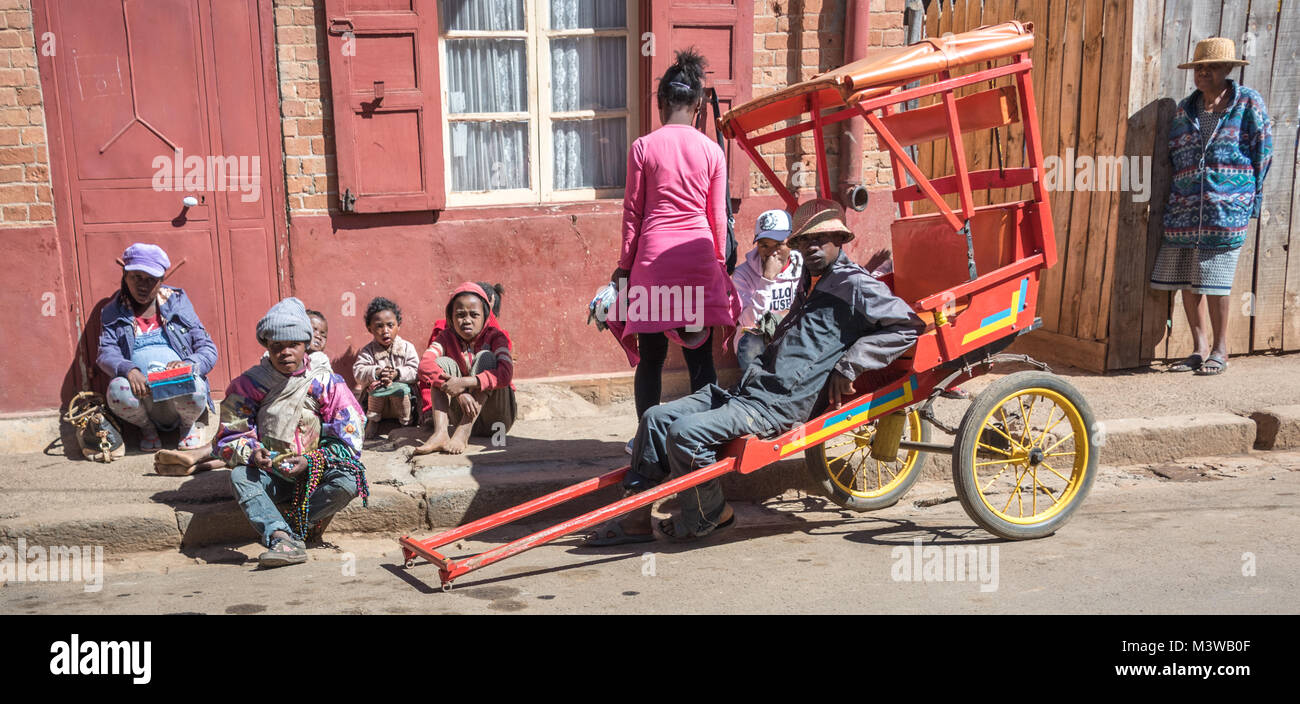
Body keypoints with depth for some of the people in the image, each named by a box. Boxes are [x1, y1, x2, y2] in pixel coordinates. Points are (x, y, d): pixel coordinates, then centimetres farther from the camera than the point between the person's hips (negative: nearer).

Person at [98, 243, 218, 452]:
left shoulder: (178, 303, 12)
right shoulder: (112, 313, 13)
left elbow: (208, 350, 6)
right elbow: (106, 355, -1)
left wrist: (187, 364, -17)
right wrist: (128, 369, -24)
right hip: (143, 398, 1)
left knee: (193, 388, -35)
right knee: (118, 389, -32)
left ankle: (190, 424, 3)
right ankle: (146, 428, 4)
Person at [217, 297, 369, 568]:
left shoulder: (326, 383, -3)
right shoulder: (249, 384, 0)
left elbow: (348, 441, -7)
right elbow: (228, 438, 1)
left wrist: (310, 461, -22)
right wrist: (251, 452, -22)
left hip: (314, 469, -1)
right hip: (270, 471, 1)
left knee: (348, 482, -31)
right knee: (240, 476, -30)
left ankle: (287, 528, -27)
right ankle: (283, 538, -46)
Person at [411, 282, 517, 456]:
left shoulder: (494, 336, -6)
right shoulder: (447, 337, 2)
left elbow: (506, 373, -26)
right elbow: (425, 365, -19)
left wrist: (465, 382, -37)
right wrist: (458, 392, -35)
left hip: (496, 416, -2)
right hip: (462, 414, 3)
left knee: (486, 357, -21)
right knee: (443, 363, -14)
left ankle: (463, 433, -35)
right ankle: (440, 433, -35)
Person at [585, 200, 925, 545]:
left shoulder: (854, 284, -6)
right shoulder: (809, 280, 21)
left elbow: (909, 324, -15)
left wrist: (848, 366, -15)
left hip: (778, 405, -9)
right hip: (747, 388, 9)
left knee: (686, 432, -25)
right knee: (657, 418, -2)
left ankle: (707, 517, 0)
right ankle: (636, 518, 6)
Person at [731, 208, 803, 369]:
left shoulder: (804, 269, -1)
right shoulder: (743, 273, -9)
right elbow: (748, 322, -22)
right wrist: (767, 279, -28)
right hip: (756, 338, -2)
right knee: (751, 342, -35)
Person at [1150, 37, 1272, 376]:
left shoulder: (1248, 103, 1)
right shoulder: (1185, 110, 11)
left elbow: (1263, 150, 5)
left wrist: (1249, 192, 5)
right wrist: (1177, 197, 12)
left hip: (1227, 209, -4)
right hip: (1184, 209, 4)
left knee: (1216, 281, -3)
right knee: (1186, 280, 4)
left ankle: (1220, 351, 10)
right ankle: (1199, 349, 16)